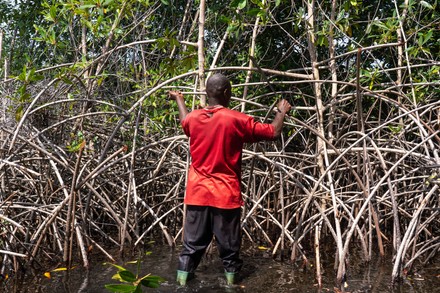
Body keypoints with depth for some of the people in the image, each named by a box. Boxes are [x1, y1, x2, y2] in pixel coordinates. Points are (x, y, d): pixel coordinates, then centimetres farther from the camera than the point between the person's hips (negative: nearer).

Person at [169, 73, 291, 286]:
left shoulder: (193, 118, 2)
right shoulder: (236, 119, -12)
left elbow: (184, 122, 29)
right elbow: (273, 133, -5)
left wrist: (179, 99, 46)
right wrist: (282, 111, 14)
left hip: (197, 193, 4)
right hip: (225, 194, -4)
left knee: (192, 242, 11)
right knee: (228, 243, 10)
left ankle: (182, 280, 14)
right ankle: (231, 278, 20)